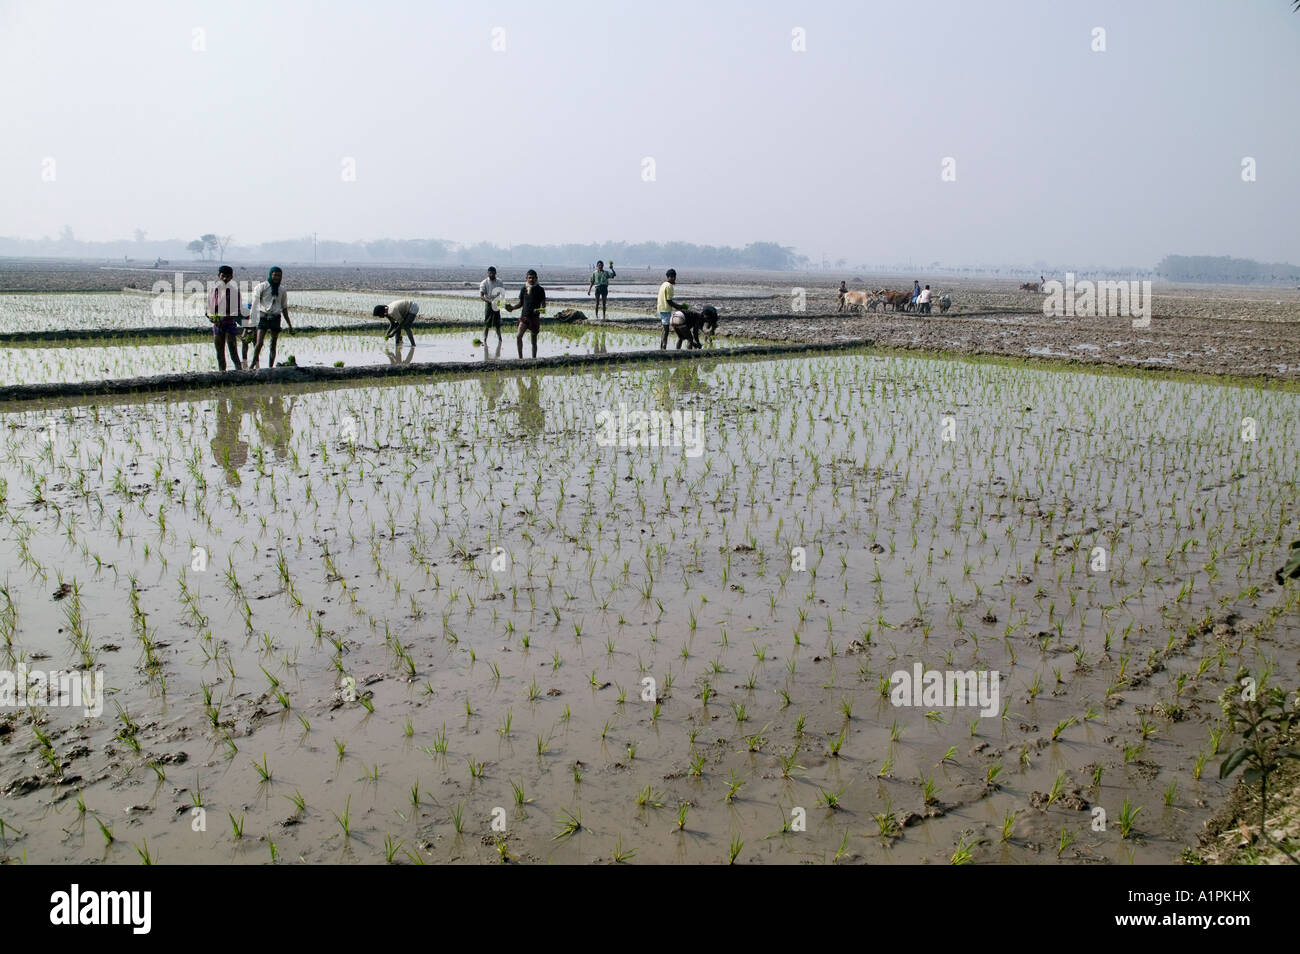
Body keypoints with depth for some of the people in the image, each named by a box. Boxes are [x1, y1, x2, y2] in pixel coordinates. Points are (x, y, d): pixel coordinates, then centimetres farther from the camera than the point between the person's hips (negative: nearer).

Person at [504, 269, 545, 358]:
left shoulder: (540, 290, -2)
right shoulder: (523, 289, 6)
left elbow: (543, 304, -1)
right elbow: (521, 303, 15)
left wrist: (540, 309, -22)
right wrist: (512, 307, -1)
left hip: (535, 317, -2)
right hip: (524, 316, 2)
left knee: (534, 340, 4)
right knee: (518, 337, -14)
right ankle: (520, 357, -5)